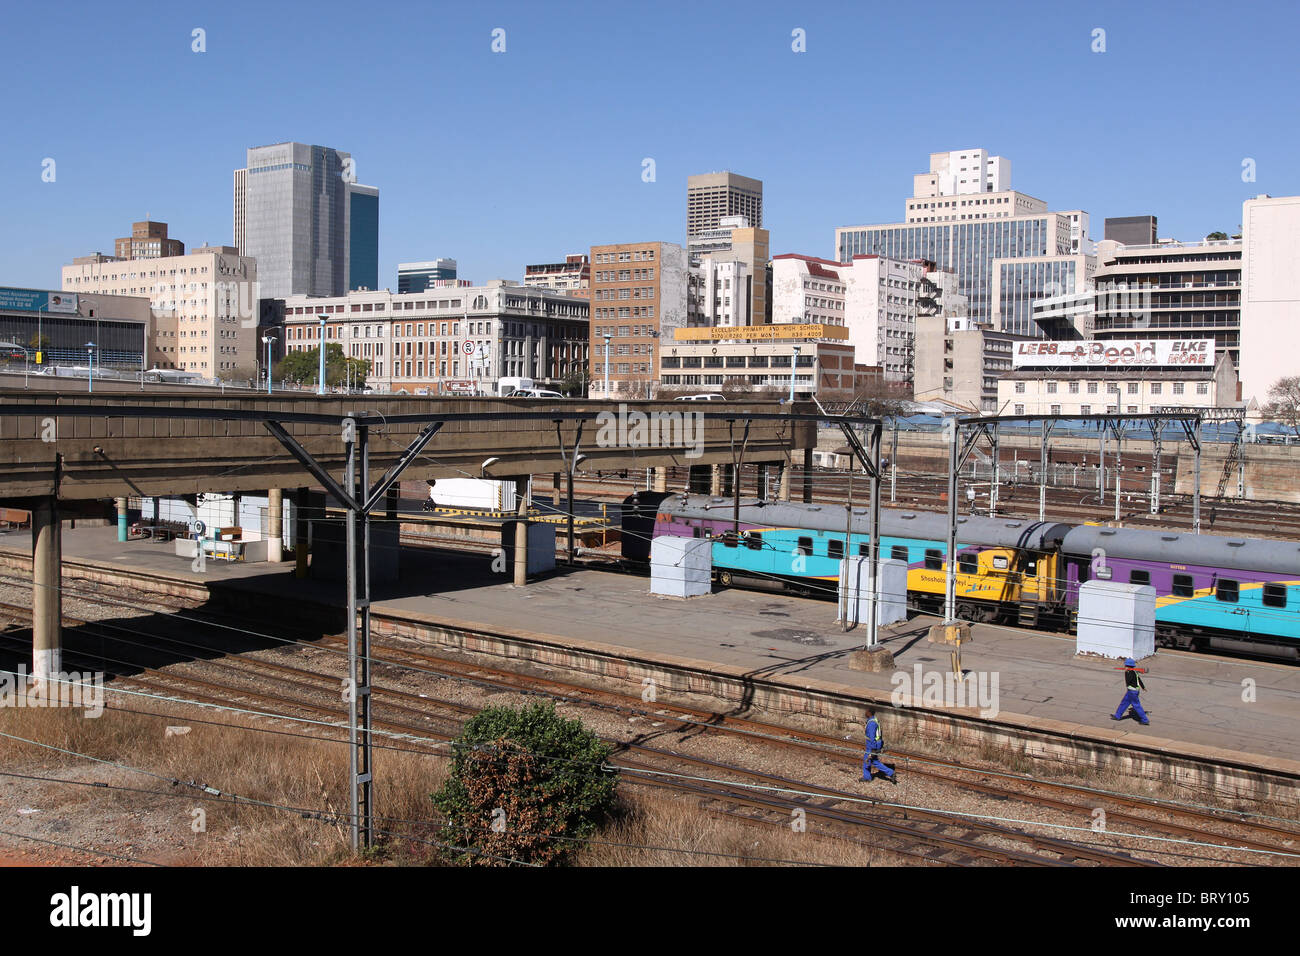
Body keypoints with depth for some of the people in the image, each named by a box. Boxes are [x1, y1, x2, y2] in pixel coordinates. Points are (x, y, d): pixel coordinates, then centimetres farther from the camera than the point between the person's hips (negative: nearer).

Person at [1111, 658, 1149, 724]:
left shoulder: (1132, 673, -23)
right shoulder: (1134, 672, 5)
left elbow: (1128, 681, -31)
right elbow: (1139, 679, 18)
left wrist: (1126, 672, -27)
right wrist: (1143, 687, 32)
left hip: (1132, 692, -10)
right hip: (1132, 691, 10)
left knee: (1136, 705, -2)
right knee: (1124, 703, 18)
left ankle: (1145, 720, 5)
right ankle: (1117, 716, 29)